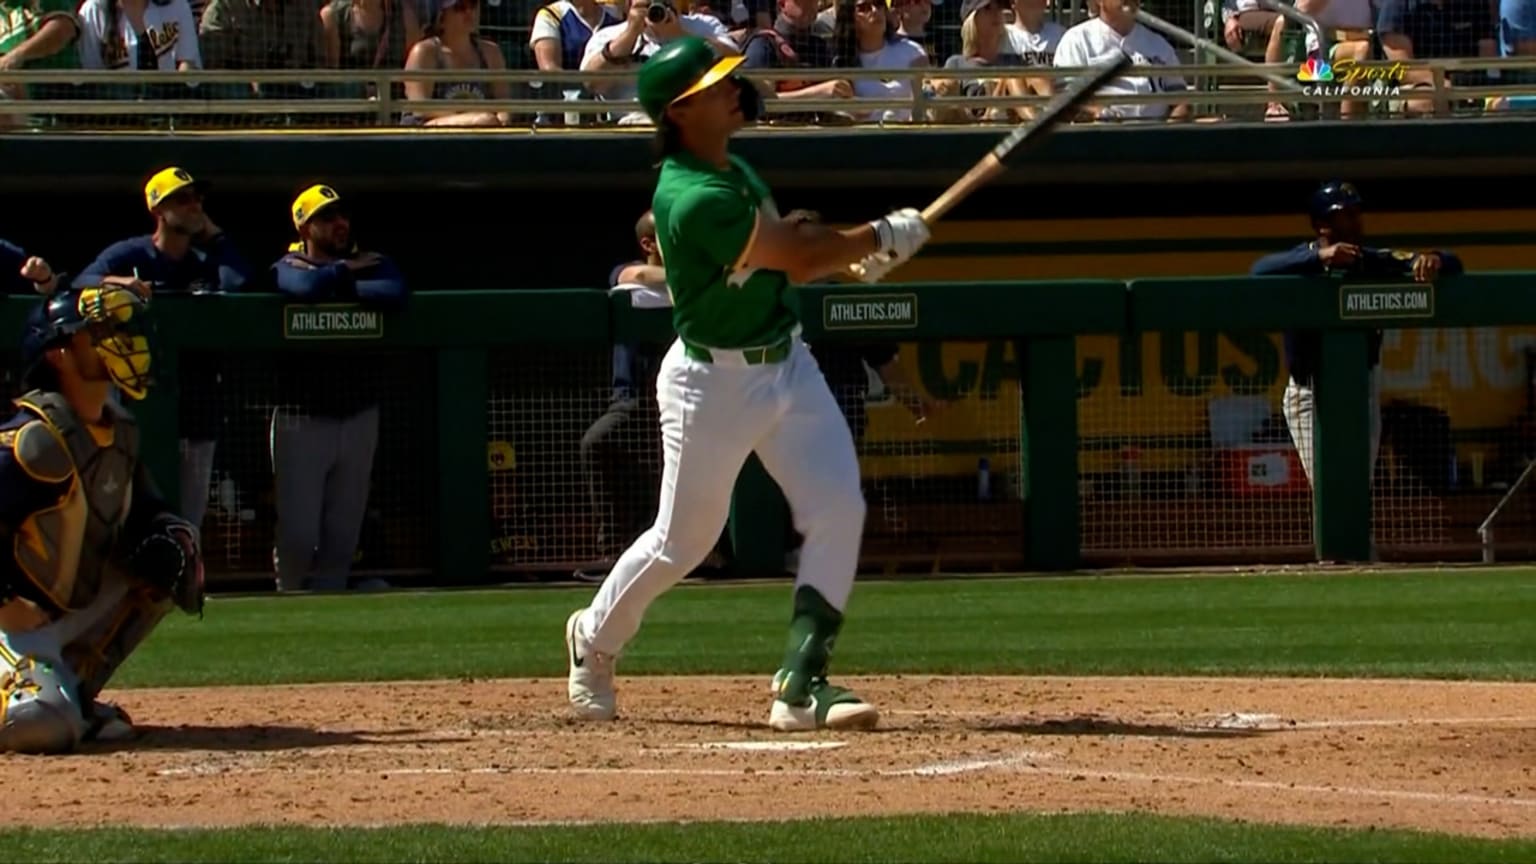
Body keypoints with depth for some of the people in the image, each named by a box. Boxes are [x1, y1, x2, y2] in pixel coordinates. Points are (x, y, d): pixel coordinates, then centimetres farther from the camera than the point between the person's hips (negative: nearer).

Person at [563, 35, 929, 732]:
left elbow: (792, 257, 12)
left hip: (786, 365, 8)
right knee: (683, 541, 6)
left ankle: (801, 683, -7)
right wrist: (882, 237, -10)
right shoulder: (691, 199, -25)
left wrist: (861, 254, -7)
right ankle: (595, 636, 34)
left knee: (837, 509, -7)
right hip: (713, 381, -8)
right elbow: (796, 256, -23)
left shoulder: (734, 171, 6)